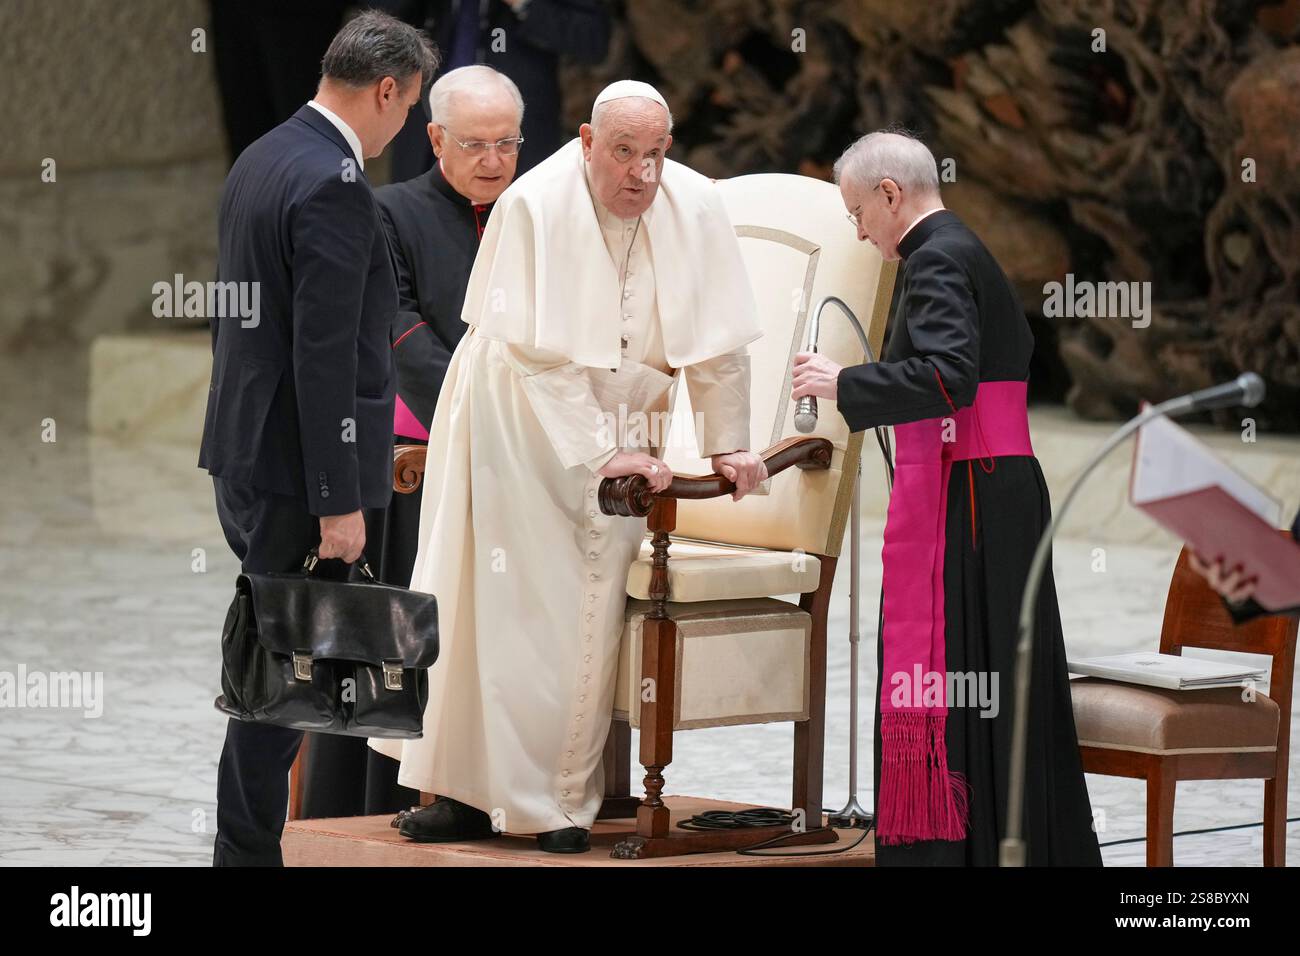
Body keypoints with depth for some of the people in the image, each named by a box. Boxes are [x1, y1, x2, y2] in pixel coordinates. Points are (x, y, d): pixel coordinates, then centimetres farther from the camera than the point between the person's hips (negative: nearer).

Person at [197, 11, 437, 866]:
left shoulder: (259, 160, 11)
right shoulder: (334, 187, -19)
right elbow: (324, 356, -22)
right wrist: (340, 500, -20)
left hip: (244, 452, 10)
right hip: (296, 472, -10)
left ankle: (247, 845, 21)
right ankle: (248, 851, 1)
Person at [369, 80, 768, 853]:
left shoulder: (695, 209, -10)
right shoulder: (535, 207, -19)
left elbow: (720, 341, 1)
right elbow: (533, 355, -20)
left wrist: (727, 446, 4)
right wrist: (598, 453, -22)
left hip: (621, 427, 2)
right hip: (521, 421, -2)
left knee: (587, 616, -2)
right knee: (501, 607, -2)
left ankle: (565, 802, 4)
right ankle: (470, 795, 3)